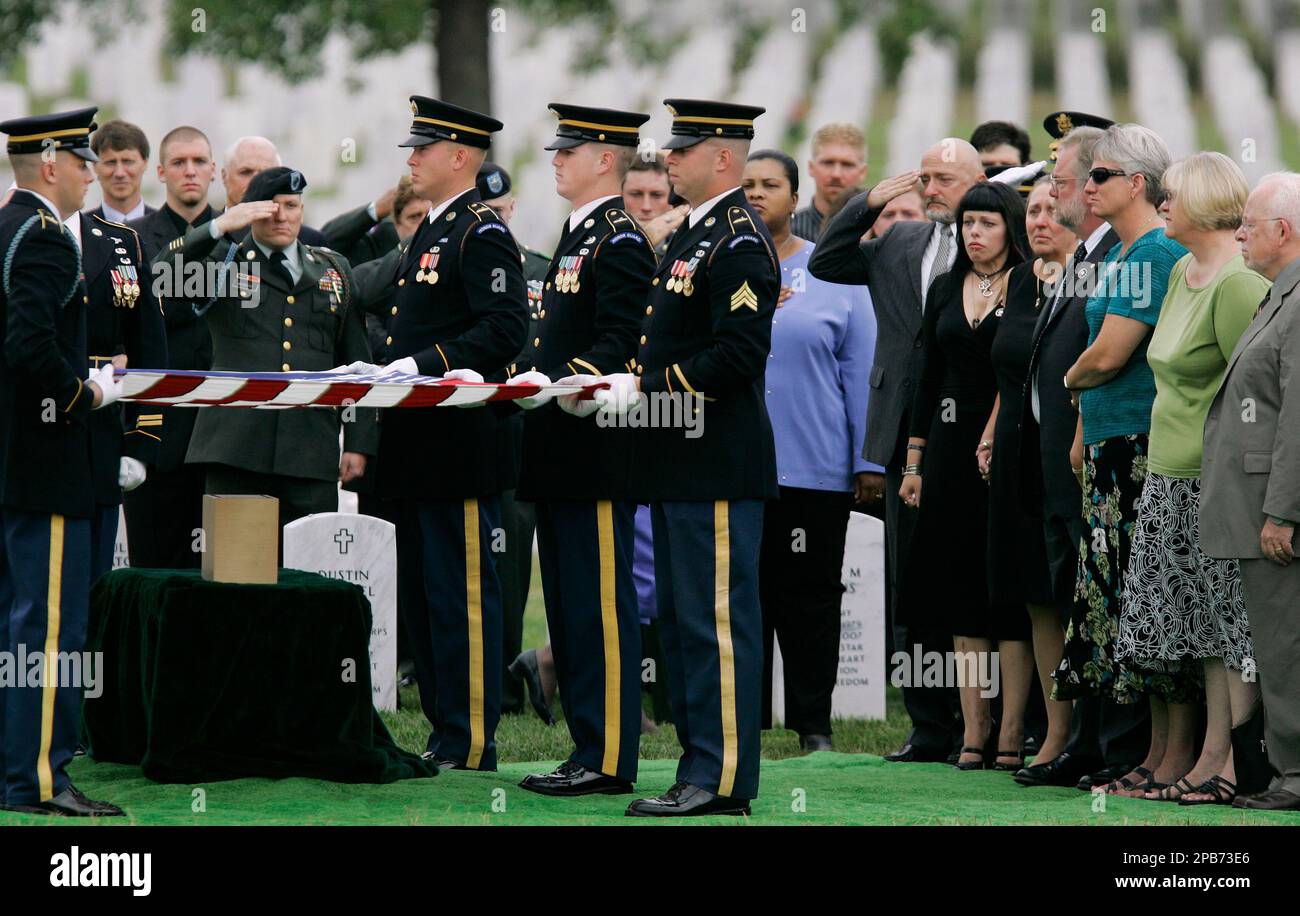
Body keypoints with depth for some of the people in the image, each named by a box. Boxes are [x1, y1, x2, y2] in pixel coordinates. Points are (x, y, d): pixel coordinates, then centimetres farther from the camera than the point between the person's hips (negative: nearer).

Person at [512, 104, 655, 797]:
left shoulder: (621, 241, -11)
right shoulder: (578, 234, 19)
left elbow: (619, 349, -19)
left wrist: (552, 383, -26)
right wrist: (531, 381, 13)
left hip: (595, 453, -10)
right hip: (561, 454, 11)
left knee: (600, 608, -8)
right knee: (568, 609, 12)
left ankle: (608, 762, -6)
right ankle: (588, 748, 16)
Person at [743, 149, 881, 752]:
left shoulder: (834, 274, 6)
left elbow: (861, 372, 4)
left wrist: (870, 463, -1)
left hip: (812, 468, -1)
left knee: (809, 596, 3)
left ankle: (814, 724, 10)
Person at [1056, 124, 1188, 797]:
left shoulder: (1156, 255, -14)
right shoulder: (1118, 255, 17)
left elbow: (1108, 356, -19)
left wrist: (1071, 378, 1)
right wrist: (1085, 432, 18)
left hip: (1149, 450, -10)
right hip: (1112, 448, 10)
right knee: (1111, 592, 10)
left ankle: (1169, 761, -5)